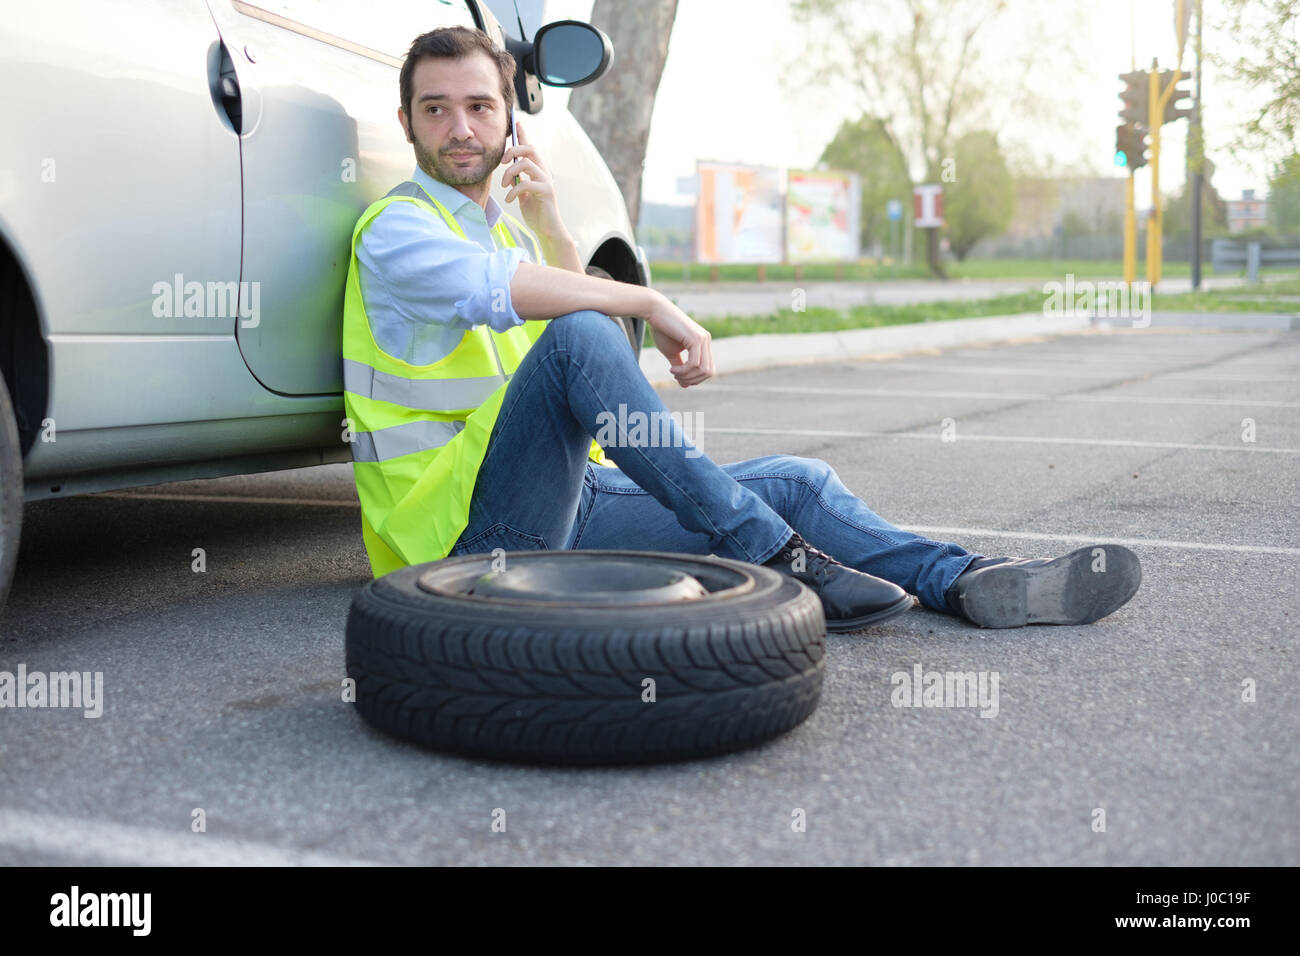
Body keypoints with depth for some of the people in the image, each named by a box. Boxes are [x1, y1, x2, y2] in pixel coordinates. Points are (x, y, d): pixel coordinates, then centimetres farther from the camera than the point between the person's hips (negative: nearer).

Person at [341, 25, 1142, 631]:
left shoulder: (500, 223, 21)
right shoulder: (398, 227, -7)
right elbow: (496, 290, -29)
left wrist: (548, 220, 9)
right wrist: (650, 304, -27)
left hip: (568, 501, 8)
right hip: (463, 522, -8)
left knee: (796, 482, -1)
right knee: (578, 333, -33)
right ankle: (771, 558, -32)